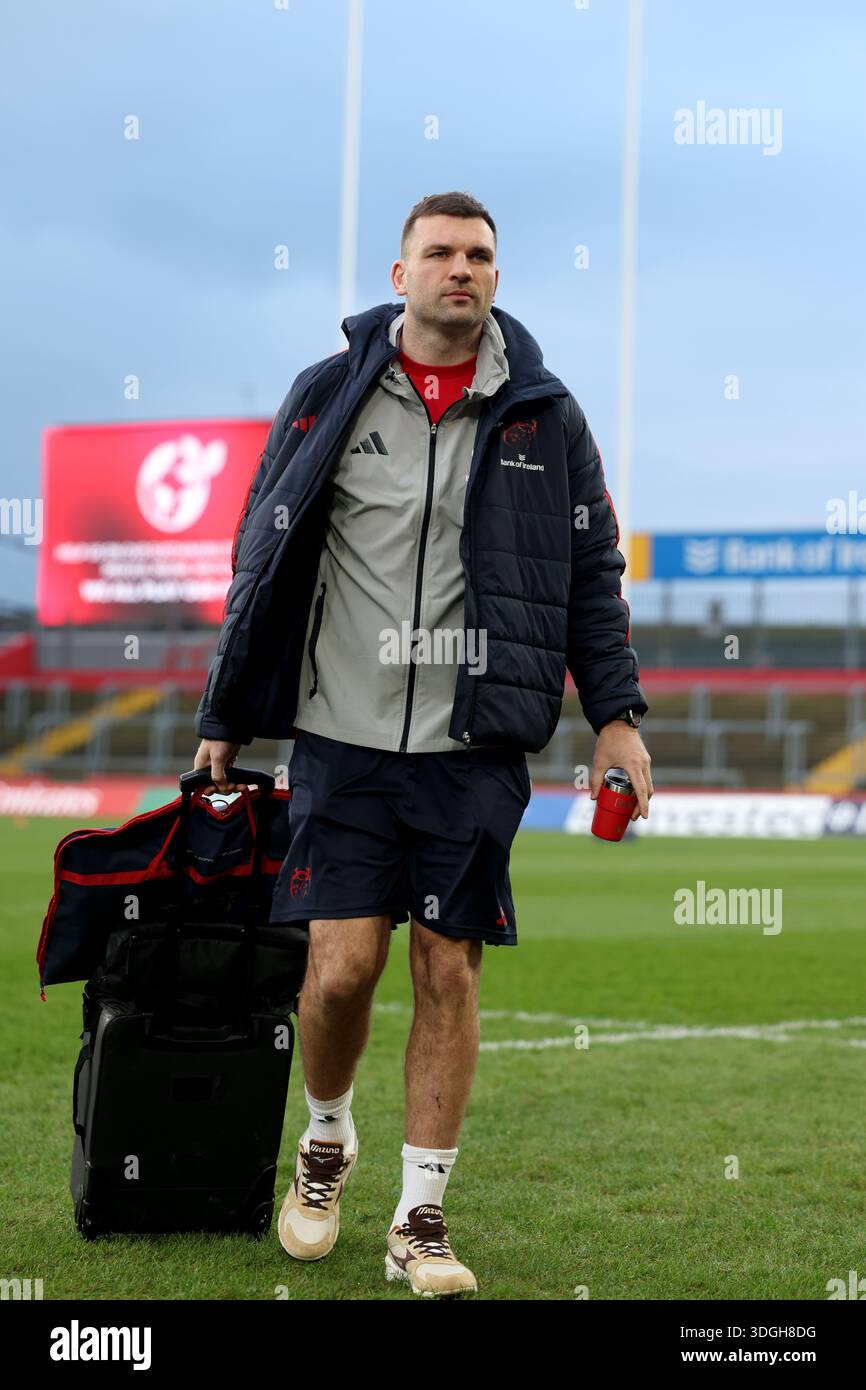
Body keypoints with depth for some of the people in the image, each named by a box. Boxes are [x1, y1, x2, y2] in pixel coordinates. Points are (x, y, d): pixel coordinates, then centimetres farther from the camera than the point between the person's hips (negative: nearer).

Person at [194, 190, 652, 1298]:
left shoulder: (544, 415, 6)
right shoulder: (327, 397, 3)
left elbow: (592, 573, 12)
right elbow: (262, 560, 8)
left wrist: (616, 713, 4)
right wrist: (223, 722, 9)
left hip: (474, 749, 1)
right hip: (344, 739, -1)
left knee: (449, 974, 1)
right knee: (342, 964, -5)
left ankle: (420, 1219, 12)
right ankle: (325, 1141, 26)